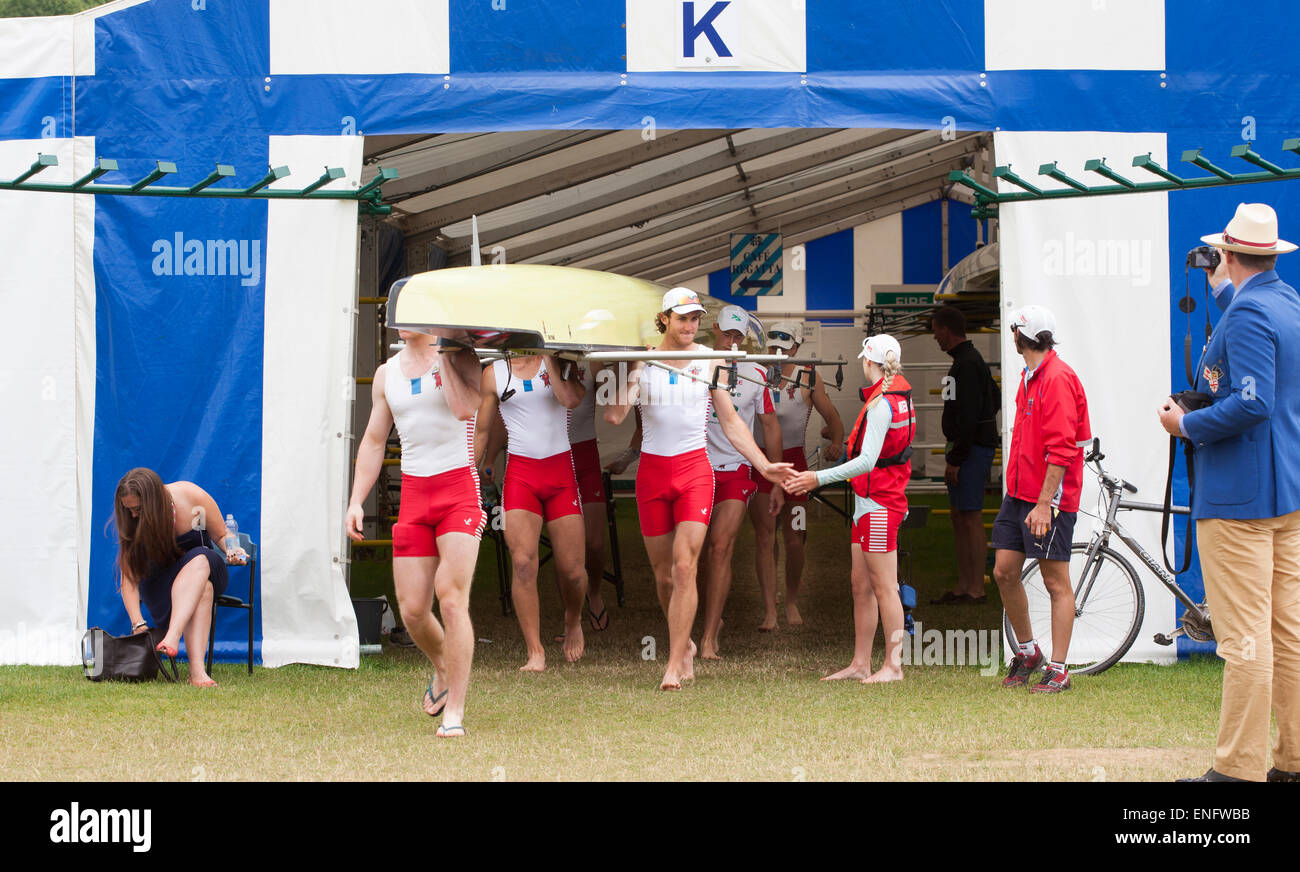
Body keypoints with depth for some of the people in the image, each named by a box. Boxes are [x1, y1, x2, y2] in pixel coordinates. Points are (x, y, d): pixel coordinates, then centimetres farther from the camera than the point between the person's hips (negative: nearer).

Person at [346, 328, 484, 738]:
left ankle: (454, 711, -10)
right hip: (413, 493, 4)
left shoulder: (459, 357, -2)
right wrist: (356, 501, 10)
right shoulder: (387, 373, 13)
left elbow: (465, 408, -21)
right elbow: (373, 442, 18)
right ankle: (443, 670, 33)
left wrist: (443, 356, -16)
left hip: (458, 489, -4)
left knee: (452, 600, -15)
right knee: (412, 610, 1)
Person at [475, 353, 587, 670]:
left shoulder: (560, 362, 5)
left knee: (572, 569, -1)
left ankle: (573, 620, 33)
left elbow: (571, 399, -17)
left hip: (561, 470, 0)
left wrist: (548, 356, -12)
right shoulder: (494, 374, 7)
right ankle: (535, 653, -9)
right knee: (523, 562, -14)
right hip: (520, 472, 0)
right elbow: (481, 430, 13)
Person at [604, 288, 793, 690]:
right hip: (652, 471, 1)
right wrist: (627, 373, -18)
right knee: (663, 574, 6)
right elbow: (615, 416, -9)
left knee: (684, 567, -14)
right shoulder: (641, 361, 2)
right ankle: (684, 645, 28)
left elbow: (731, 422, 10)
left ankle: (674, 665, -14)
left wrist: (764, 465, 4)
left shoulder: (709, 362, 5)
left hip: (694, 469, -1)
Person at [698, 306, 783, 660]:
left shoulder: (755, 373, 4)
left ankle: (709, 639, -15)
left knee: (721, 548, -12)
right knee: (699, 552, 5)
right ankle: (712, 619, 26)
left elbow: (770, 425, 12)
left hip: (735, 470, -1)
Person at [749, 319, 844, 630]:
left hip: (793, 459, 0)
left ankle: (792, 602, 24)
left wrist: (836, 443, -20)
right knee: (764, 536, -7)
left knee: (793, 538, 4)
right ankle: (769, 611, -9)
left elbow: (833, 419, 0)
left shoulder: (808, 379, 0)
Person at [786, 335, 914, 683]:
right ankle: (860, 664, 15)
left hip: (878, 504, -10)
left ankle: (893, 666, -1)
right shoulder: (899, 393, 11)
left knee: (883, 587, -5)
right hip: (867, 505, 10)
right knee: (860, 584, 11)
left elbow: (867, 461, -27)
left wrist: (819, 478, -28)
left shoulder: (881, 404, -17)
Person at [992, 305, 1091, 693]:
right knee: (1004, 571, 7)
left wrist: (1044, 503, -23)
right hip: (1019, 493, 9)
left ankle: (1058, 669, 2)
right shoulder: (1029, 377, 16)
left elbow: (1061, 449, -20)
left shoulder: (1058, 378, -14)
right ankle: (1027, 651, 22)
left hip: (1049, 497, -9)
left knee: (1056, 581, -2)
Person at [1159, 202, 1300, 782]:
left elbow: (1251, 403, -25)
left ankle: (1239, 768, -7)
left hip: (1238, 495, -10)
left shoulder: (1248, 314, -15)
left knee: (1244, 636, -8)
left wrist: (1187, 425, -12)